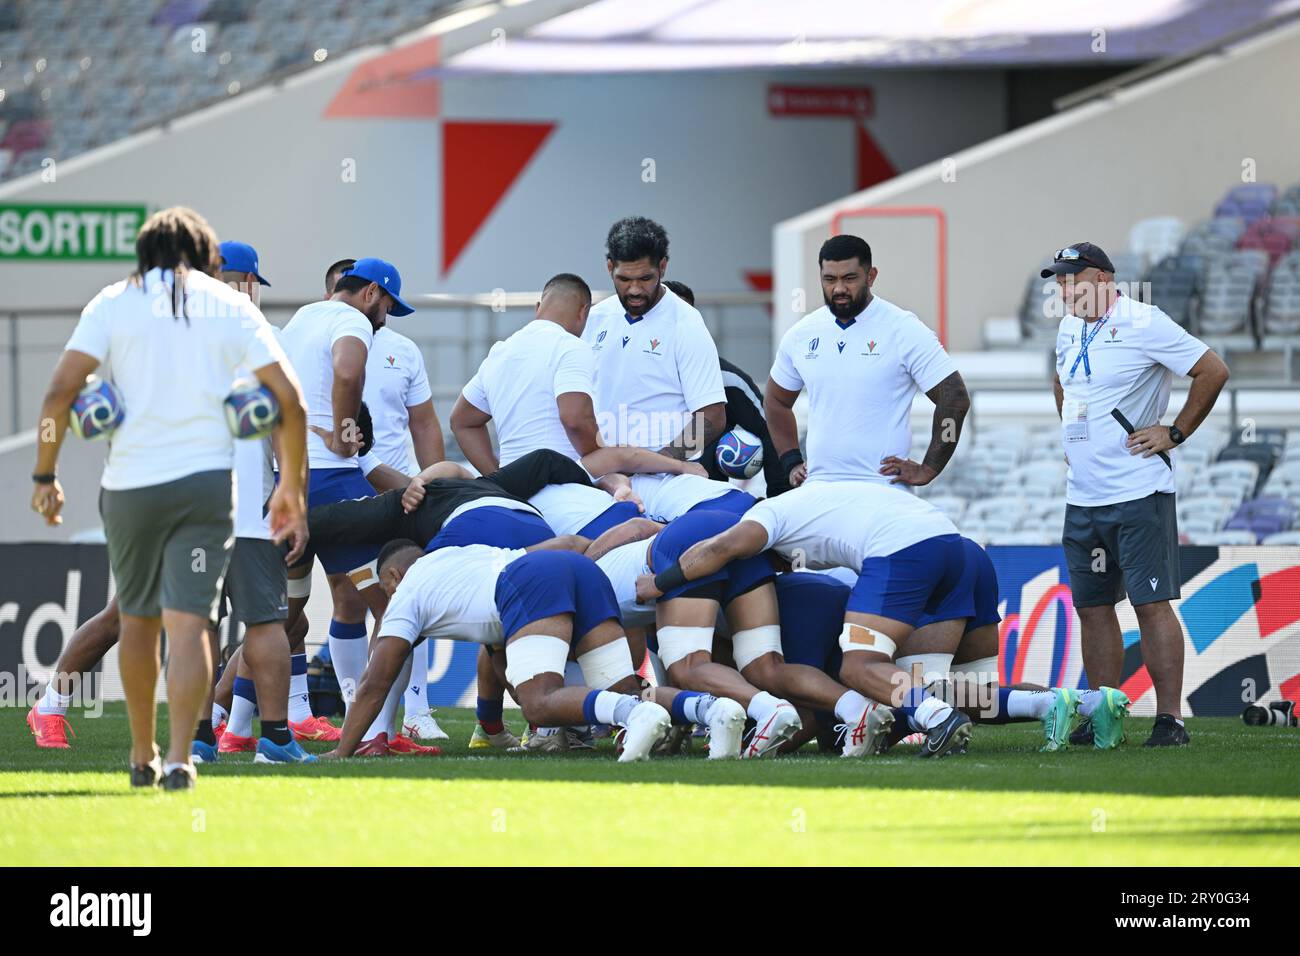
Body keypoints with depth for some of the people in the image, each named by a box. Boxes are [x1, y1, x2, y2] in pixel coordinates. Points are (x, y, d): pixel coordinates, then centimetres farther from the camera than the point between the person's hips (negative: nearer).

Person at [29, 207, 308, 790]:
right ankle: (178, 759, -18)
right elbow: (289, 398, 2)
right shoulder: (231, 306, 8)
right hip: (208, 480, 0)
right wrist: (291, 487, 10)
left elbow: (60, 391, -5)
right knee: (188, 623, -4)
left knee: (137, 619, 17)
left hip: (131, 482, 0)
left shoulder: (114, 303, 5)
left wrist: (45, 475, 4)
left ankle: (142, 757, 26)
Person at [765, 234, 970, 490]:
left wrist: (927, 470, -10)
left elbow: (955, 399, -7)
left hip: (882, 488, -5)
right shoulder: (802, 335, 10)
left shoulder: (905, 331, -6)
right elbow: (776, 401, 25)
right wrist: (791, 464, 14)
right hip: (818, 486, 5)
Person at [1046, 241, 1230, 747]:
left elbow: (1213, 371, -12)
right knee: (1092, 607, 8)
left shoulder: (1142, 324, -10)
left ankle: (1170, 718, -9)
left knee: (1152, 603, -9)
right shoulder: (1069, 331, 14)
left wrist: (1175, 433, -10)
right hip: (1082, 497, 8)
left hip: (1138, 495, -8)